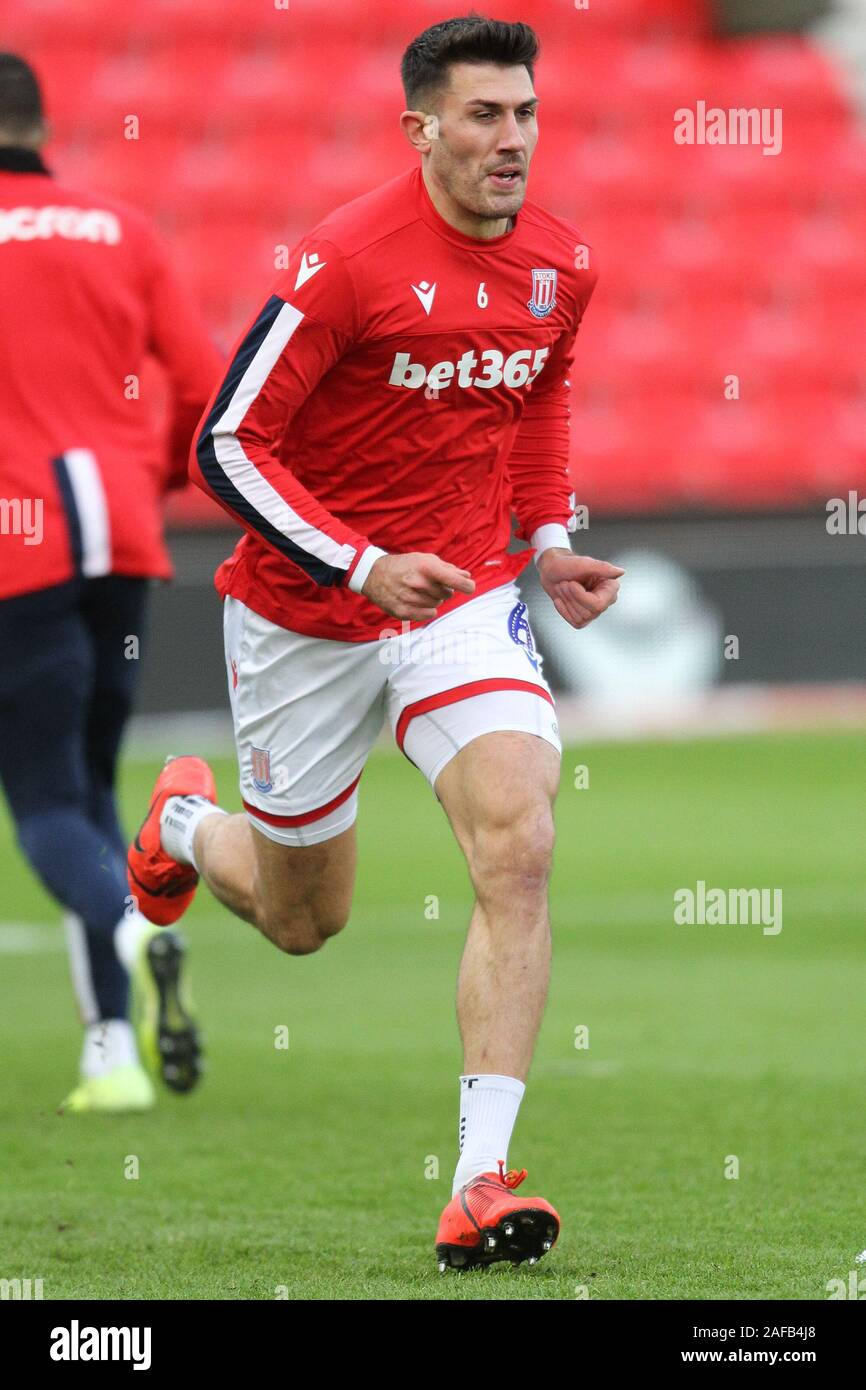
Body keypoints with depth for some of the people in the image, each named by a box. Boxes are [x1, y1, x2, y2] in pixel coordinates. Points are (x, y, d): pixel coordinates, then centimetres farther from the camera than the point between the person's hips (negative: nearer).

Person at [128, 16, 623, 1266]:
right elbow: (228, 446, -18)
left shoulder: (560, 266, -2)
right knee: (304, 920, 12)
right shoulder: (347, 260, -20)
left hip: (466, 598, 3)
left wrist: (548, 538, 6)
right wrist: (363, 564, -27)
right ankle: (185, 823, 50)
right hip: (304, 616, -3)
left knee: (519, 849, -21)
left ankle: (480, 1186, -20)